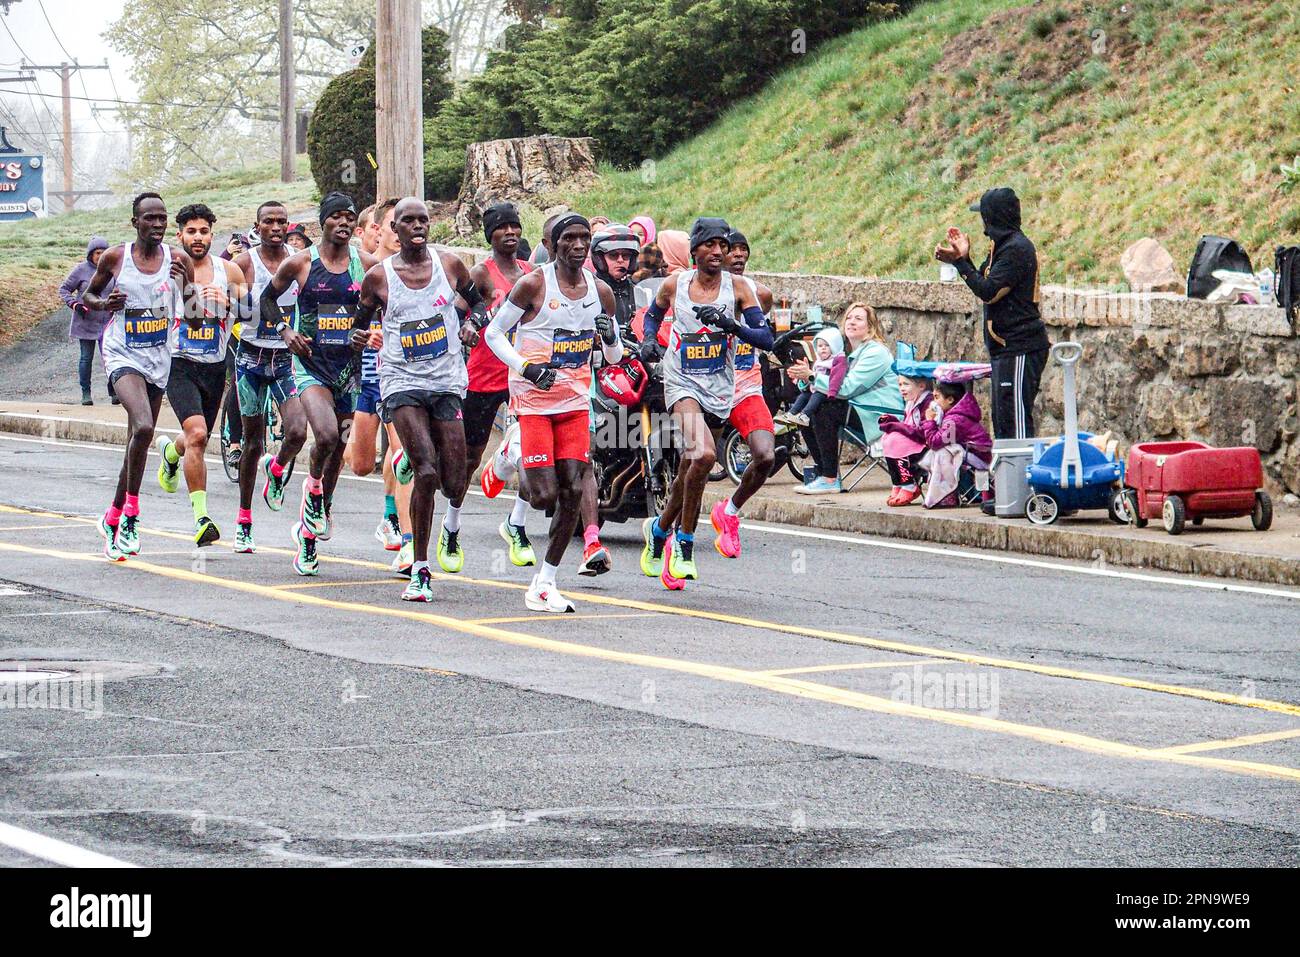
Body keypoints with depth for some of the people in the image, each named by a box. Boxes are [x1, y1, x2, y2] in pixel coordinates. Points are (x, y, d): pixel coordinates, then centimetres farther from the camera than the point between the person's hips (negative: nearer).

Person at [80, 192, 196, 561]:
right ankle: (131, 510, -17)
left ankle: (114, 518, 28)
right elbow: (88, 295, 13)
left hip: (159, 358, 4)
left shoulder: (178, 260, 0)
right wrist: (104, 303, -10)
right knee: (143, 427, -27)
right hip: (122, 354, -4)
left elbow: (193, 318, 4)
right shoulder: (115, 257, -3)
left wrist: (185, 285, -15)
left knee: (139, 440, 12)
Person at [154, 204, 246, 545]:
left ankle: (171, 451, 55)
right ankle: (201, 516, -21)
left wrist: (228, 302, -15)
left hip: (215, 367, 4)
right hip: (179, 365, -4)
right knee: (197, 434, -23)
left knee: (198, 441, 17)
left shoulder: (229, 271, 4)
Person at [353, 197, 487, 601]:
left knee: (454, 484, -2)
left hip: (447, 381, 2)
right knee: (427, 473, -20)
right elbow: (360, 322, 13)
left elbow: (478, 300, 22)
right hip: (402, 381, -2)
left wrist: (472, 324, 1)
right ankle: (420, 571, -9)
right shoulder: (378, 276, 1)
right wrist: (359, 336, -10)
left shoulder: (449, 265, 5)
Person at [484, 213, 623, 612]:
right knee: (544, 496, -11)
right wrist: (526, 367, -17)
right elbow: (494, 332, -3)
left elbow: (614, 357, 14)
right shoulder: (534, 284, -9)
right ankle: (522, 478, 27)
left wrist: (610, 337, -9)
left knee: (573, 492, -4)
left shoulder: (600, 291, 6)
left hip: (575, 399, 5)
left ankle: (545, 582, 5)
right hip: (533, 397, -4)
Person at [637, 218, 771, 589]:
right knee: (704, 454, -26)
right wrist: (648, 339, 1)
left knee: (691, 470, 12)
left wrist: (731, 325, -26)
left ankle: (659, 529, 38)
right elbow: (653, 312, 21)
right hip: (682, 384, -2)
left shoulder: (737, 289, -4)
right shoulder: (674, 284, -1)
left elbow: (766, 339, -10)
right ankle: (684, 545, -14)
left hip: (719, 390, 2)